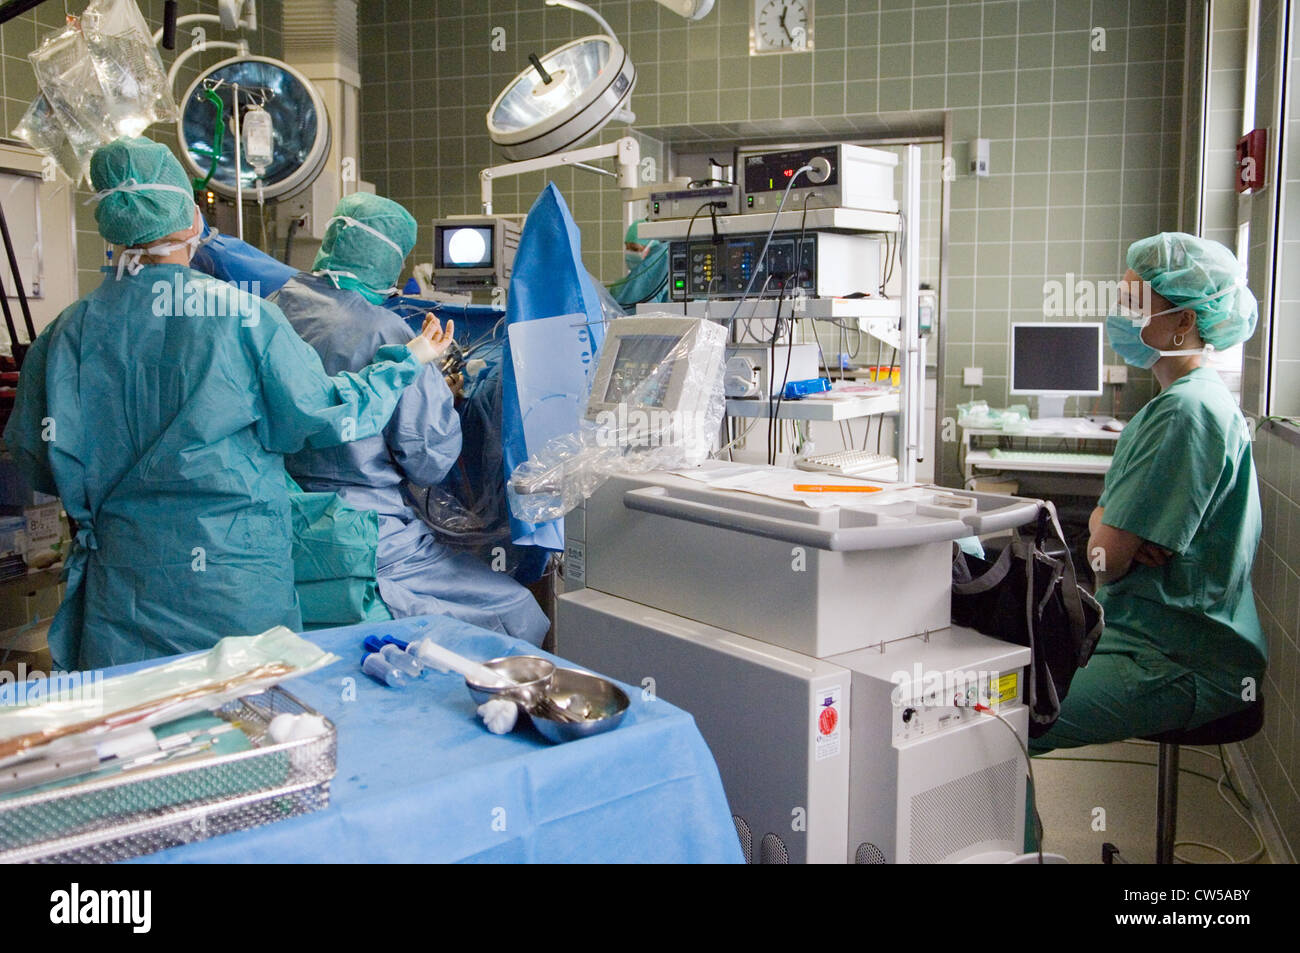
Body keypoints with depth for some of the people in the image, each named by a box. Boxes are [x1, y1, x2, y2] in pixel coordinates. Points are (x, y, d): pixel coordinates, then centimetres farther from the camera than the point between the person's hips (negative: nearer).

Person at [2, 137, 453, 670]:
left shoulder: (70, 331, -4)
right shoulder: (241, 317, -12)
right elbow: (326, 415, -6)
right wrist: (407, 362, 7)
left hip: (122, 583, 3)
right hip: (236, 583, -2)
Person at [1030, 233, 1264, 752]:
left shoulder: (1187, 411, -19)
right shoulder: (1185, 399, 15)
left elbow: (1106, 559, -19)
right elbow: (1103, 517, 14)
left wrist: (1106, 539, 2)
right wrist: (1108, 526, -8)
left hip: (1180, 666, -10)